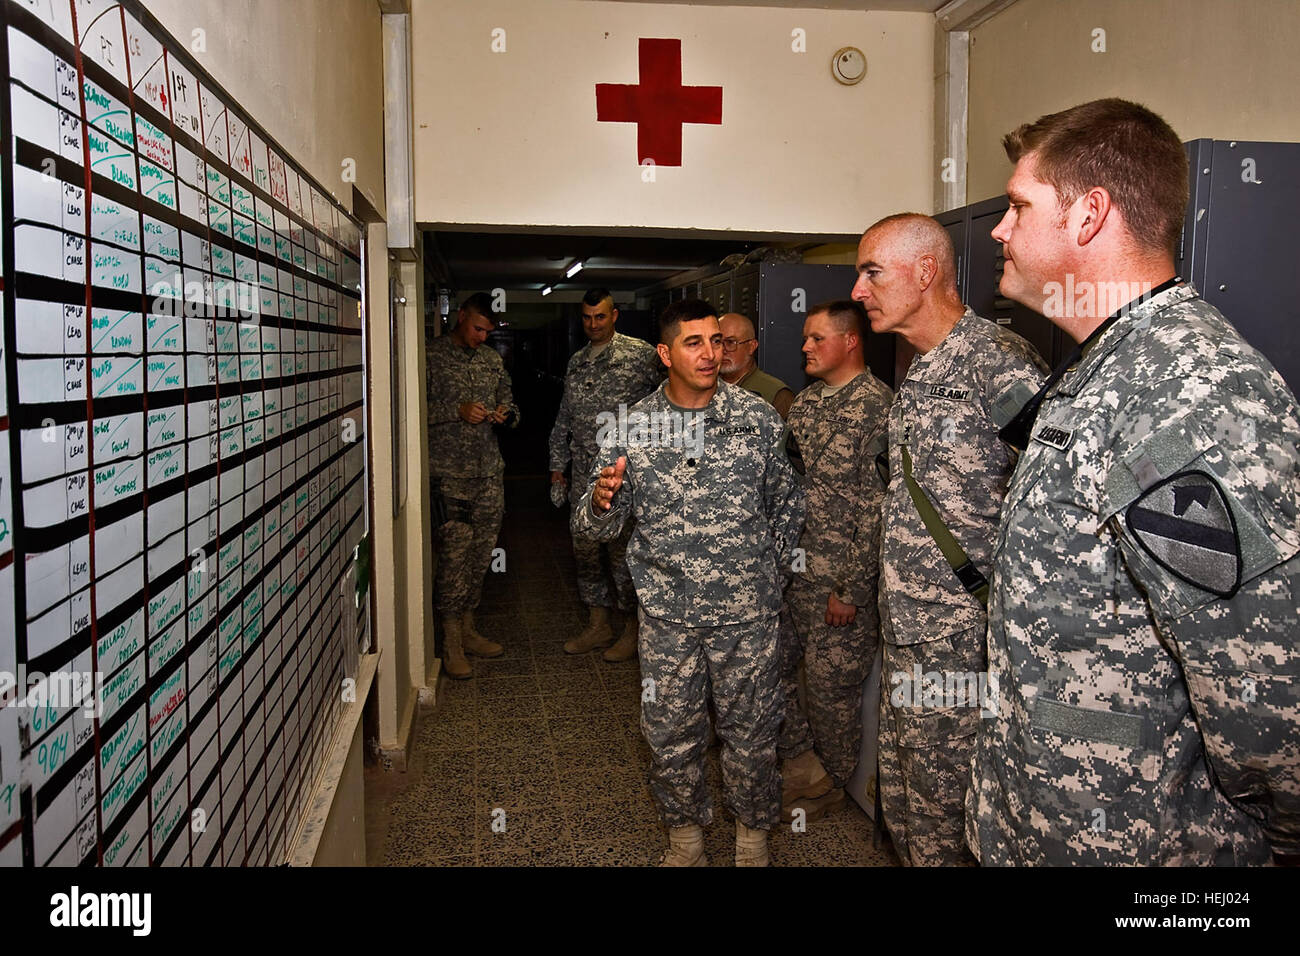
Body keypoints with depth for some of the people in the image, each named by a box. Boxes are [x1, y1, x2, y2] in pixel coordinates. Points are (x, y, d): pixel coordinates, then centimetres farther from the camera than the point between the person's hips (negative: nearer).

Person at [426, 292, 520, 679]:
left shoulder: (492, 359, 15)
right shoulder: (431, 355, -3)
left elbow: (510, 407, 20)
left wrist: (506, 415, -3)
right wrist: (458, 411, -17)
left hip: (489, 472, 6)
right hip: (449, 473, -6)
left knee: (481, 554, 9)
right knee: (454, 554, -7)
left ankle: (468, 630, 22)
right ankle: (452, 643, 4)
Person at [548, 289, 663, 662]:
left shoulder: (641, 354, -4)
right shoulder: (576, 362, 15)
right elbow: (564, 419, 20)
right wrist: (557, 466, 18)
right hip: (584, 476, 6)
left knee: (622, 550, -2)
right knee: (585, 549, 10)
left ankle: (632, 630, 13)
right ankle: (598, 625, 25)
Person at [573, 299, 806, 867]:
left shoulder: (758, 417, -3)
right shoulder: (632, 428, -2)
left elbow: (787, 501, 9)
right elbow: (596, 527, -1)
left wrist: (772, 569, 5)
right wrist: (600, 501, -23)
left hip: (748, 612, 0)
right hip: (668, 614, 1)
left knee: (750, 731, 11)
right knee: (672, 734, 12)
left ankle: (753, 834, 36)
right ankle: (685, 835, 36)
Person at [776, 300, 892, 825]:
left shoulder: (876, 404, -14)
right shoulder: (805, 401, 11)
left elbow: (878, 507, -17)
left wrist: (853, 589, -18)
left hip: (841, 577, -8)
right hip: (790, 568, 8)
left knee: (832, 684, 5)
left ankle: (830, 783, 27)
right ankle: (802, 763, 31)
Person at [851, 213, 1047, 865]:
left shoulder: (1001, 364, -17)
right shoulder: (917, 377, 13)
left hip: (966, 644, -8)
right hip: (905, 637, 9)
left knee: (942, 821, 5)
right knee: (902, 808, 19)